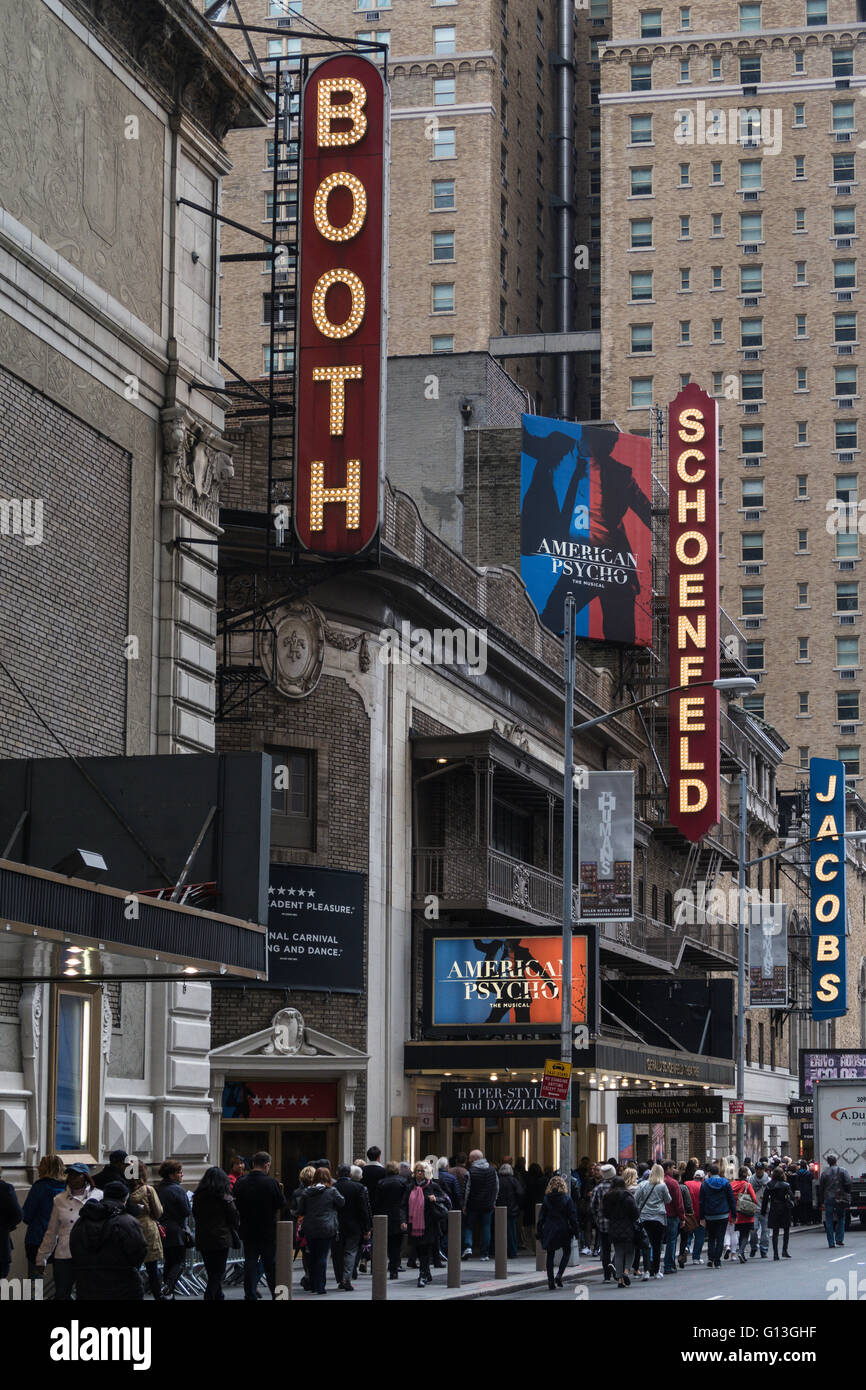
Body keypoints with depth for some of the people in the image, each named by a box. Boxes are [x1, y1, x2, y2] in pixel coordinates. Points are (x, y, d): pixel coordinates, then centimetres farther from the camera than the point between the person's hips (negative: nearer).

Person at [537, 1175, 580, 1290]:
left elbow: (541, 1217, 2)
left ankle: (550, 1280, 6)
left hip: (549, 1230, 2)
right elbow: (573, 1217, -6)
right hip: (563, 1230, -2)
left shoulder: (546, 1199, 0)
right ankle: (559, 1275, -2)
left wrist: (540, 1233, 8)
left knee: (550, 1255, 10)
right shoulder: (567, 1199, -6)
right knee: (567, 1252, 15)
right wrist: (576, 1232, 1)